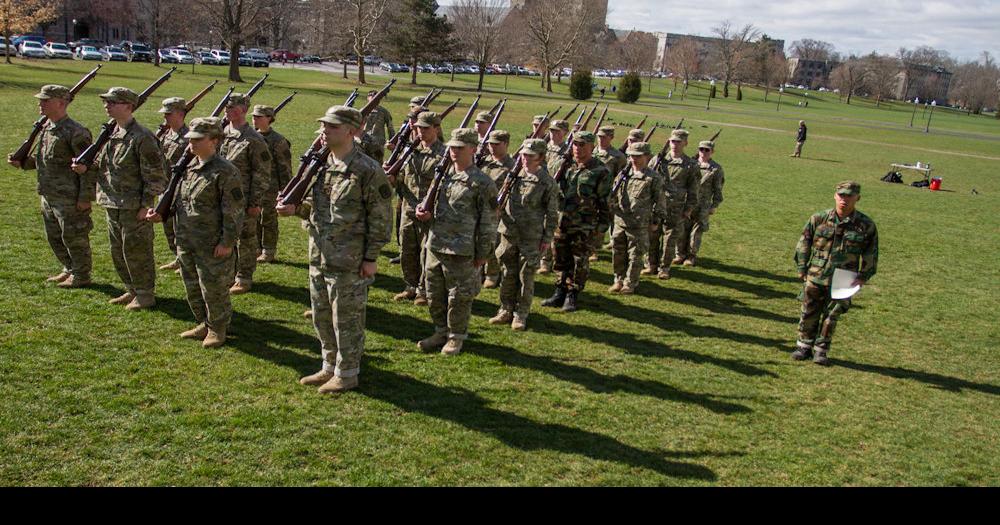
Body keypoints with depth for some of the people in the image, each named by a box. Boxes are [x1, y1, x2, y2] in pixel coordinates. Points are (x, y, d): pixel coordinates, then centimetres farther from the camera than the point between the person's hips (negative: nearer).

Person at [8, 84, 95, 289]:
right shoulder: (46, 128, 11)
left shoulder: (75, 132, -17)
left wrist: (85, 197, -19)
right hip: (48, 196, 9)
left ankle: (81, 276, 15)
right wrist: (22, 162, 4)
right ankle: (70, 270, 32)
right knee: (54, 237, 18)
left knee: (73, 237, 1)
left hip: (69, 199, -9)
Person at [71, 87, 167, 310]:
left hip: (134, 207, -9)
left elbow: (156, 176, -17)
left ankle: (145, 295, 14)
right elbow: (103, 163, 22)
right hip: (112, 205, 9)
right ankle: (132, 290, 31)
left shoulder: (142, 138, -17)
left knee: (136, 251, 1)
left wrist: (145, 206, -18)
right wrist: (86, 168, 1)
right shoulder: (110, 133, 9)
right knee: (118, 251, 17)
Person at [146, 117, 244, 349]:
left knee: (214, 289, 4)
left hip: (212, 245, -8)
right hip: (186, 243, 8)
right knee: (192, 288, 18)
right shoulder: (189, 168, 10)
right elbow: (179, 199, 23)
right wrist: (162, 214, 6)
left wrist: (227, 242, -18)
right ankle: (204, 323, 35)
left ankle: (217, 329, 21)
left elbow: (235, 210, -16)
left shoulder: (224, 171, -15)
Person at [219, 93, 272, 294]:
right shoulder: (222, 134, 9)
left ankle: (244, 278, 13)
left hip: (244, 200, -6)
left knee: (245, 239, 3)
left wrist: (256, 202, -14)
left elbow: (262, 174, -12)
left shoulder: (254, 140, -11)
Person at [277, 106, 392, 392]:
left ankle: (347, 374, 20)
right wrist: (295, 208, 0)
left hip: (349, 261, -8)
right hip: (319, 257, 8)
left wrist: (371, 258, -13)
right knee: (322, 317, 18)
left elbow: (381, 218, -12)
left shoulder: (368, 170, -14)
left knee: (347, 319, 5)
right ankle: (330, 367, 35)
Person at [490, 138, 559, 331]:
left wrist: (547, 238, -4)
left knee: (526, 276, 5)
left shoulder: (547, 183, -7)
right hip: (509, 233, 4)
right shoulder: (515, 175, 4)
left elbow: (552, 214, -3)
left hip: (531, 237, -4)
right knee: (508, 274, 12)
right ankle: (506, 310, 26)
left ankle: (521, 315, 18)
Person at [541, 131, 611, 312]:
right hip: (561, 221, 5)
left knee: (579, 262, 3)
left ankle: (572, 296, 16)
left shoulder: (601, 171, -7)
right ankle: (560, 292, 25)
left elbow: (606, 202, -6)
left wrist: (602, 226, -7)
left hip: (584, 226, -5)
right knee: (561, 260, 12)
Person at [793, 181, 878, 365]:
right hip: (815, 278, 1)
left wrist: (863, 277, 0)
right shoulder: (818, 219, -2)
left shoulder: (866, 225, -3)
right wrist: (802, 269, 2)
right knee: (809, 314, 9)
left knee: (831, 317, 7)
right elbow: (803, 245, 6)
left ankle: (821, 350, 21)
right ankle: (804, 345, 27)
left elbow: (871, 254, 7)